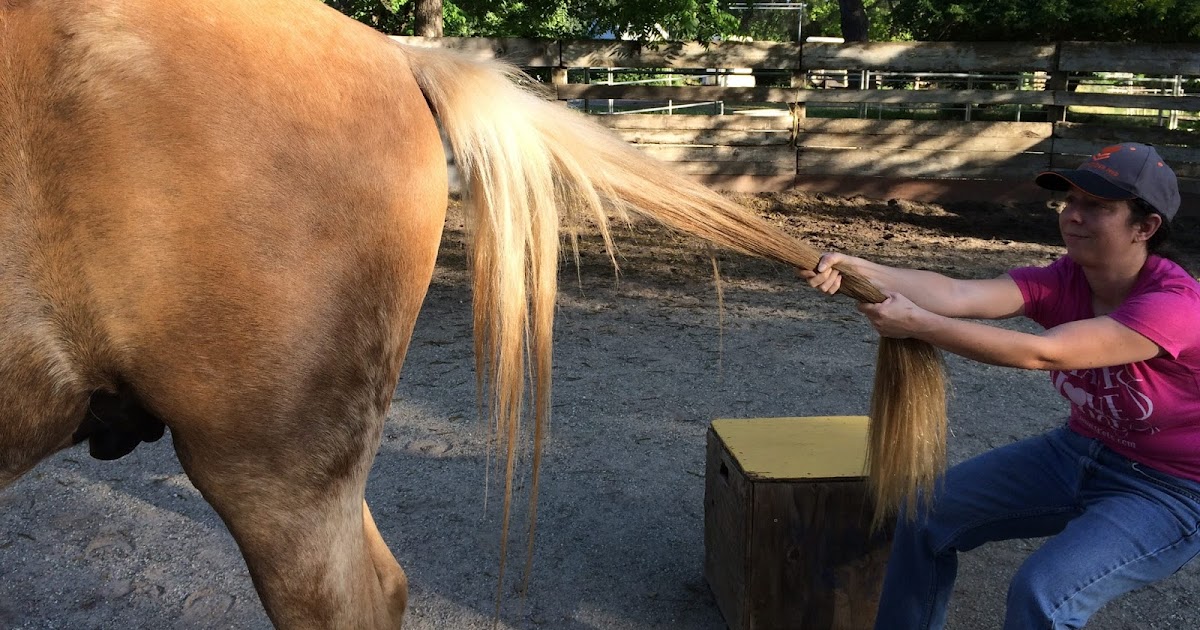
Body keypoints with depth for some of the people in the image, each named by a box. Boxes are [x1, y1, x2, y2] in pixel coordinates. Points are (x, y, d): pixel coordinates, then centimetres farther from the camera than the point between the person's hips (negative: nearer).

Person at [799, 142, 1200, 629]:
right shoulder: (1061, 282, -9)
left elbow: (1040, 353, -38)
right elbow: (957, 295, -27)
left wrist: (915, 324, -39)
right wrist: (856, 269, -43)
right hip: (1080, 452, 7)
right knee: (931, 512, -1)